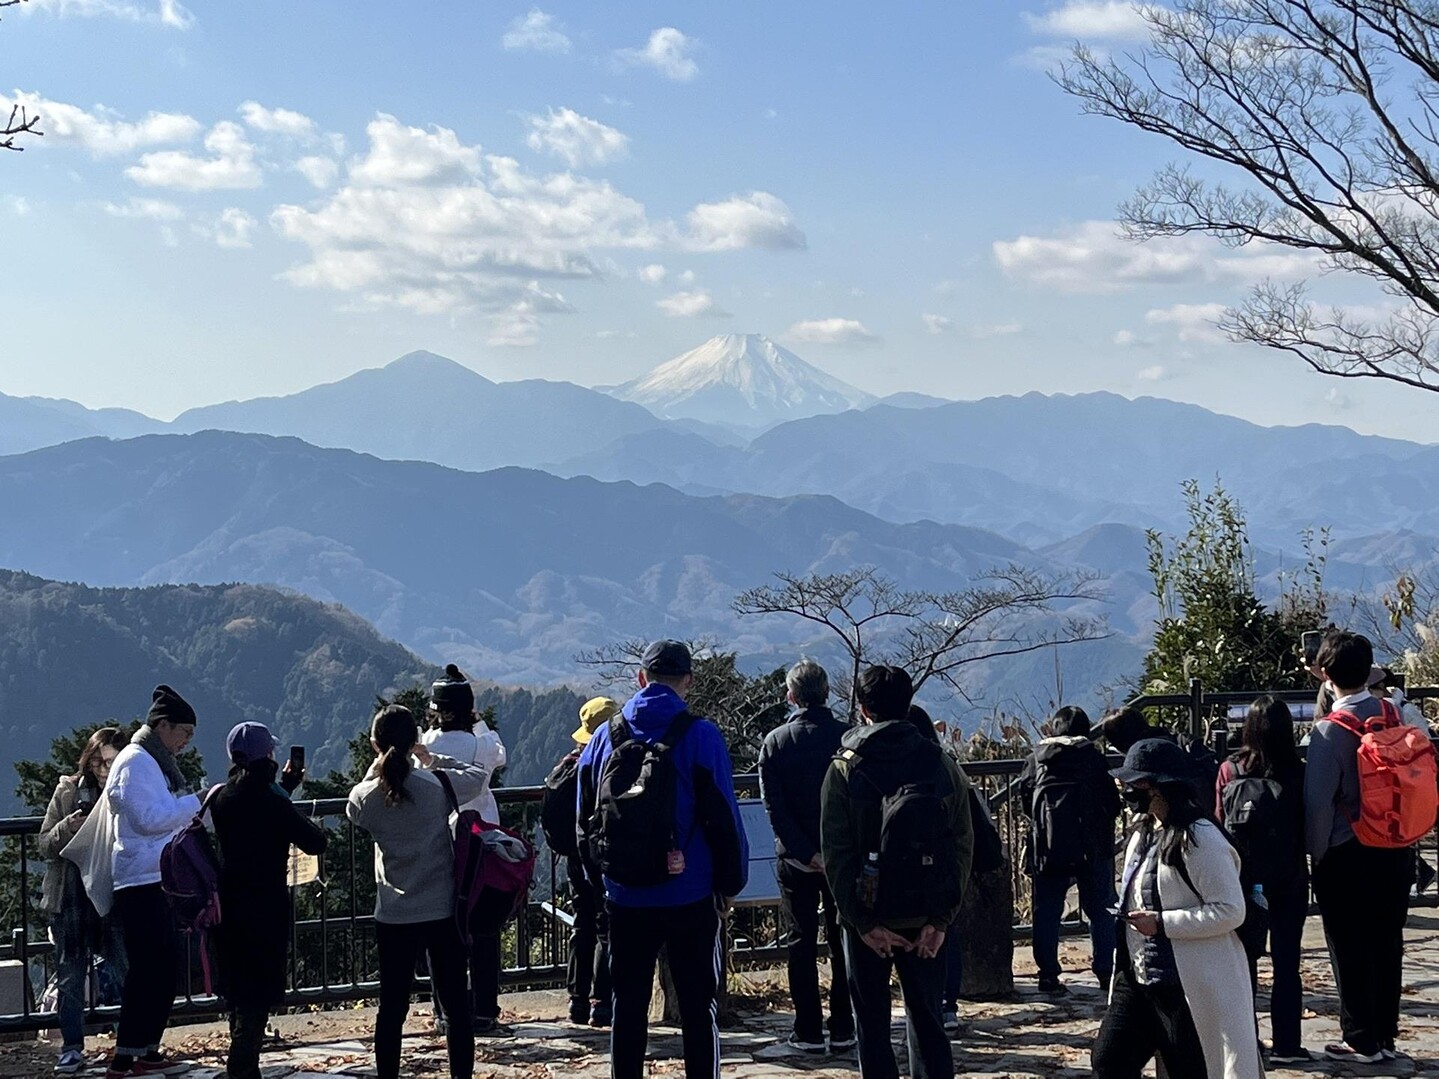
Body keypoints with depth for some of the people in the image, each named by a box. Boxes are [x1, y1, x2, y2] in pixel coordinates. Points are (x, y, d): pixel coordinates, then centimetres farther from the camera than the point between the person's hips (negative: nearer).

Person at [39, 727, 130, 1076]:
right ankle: (72, 1047, 18)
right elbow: (45, 845, 4)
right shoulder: (68, 792, 3)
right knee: (70, 978, 7)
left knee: (128, 972, -2)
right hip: (71, 900, 2)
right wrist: (68, 827, -16)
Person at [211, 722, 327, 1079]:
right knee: (259, 995, -2)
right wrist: (317, 828, 6)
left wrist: (285, 785, 28)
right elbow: (314, 843, -14)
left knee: (239, 994, 17)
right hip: (265, 910, -7)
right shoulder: (271, 802, -18)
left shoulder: (222, 798, 3)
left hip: (230, 908, 7)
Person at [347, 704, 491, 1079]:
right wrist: (433, 759, 10)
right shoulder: (438, 785, -11)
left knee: (392, 1008, 10)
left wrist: (378, 767, 11)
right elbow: (479, 776, 8)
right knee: (455, 1005, 8)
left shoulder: (366, 796, -8)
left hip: (393, 918, 1)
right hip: (443, 912, -1)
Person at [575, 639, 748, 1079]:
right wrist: (731, 881, 3)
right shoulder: (700, 736, -8)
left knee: (628, 1006, 11)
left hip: (623, 898, 3)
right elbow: (722, 816, -8)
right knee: (698, 1007, 4)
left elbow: (583, 819, 11)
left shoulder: (605, 737, 5)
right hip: (689, 897, -3)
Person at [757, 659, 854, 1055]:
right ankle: (842, 1030, 10)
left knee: (802, 945, 6)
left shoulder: (775, 741, -3)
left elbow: (775, 807, -9)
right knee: (843, 942, 9)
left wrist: (806, 853, -11)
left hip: (796, 859, 0)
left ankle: (808, 1031, 6)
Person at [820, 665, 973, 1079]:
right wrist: (941, 919, -3)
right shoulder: (941, 764, -1)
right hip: (925, 918, 2)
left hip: (868, 918, -2)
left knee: (872, 1028, 7)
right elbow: (961, 847, -4)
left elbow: (836, 854, -10)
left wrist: (864, 923, -8)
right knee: (927, 1022, 11)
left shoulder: (845, 768, -6)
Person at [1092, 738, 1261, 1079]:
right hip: (1137, 976, 9)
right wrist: (1126, 914, 6)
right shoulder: (1143, 834, 12)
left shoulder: (1200, 839, -16)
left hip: (1192, 986, -9)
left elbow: (1230, 910, -20)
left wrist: (1162, 923, -22)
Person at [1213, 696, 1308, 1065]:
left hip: (1243, 879, 0)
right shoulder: (1298, 773, -9)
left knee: (1245, 959, 10)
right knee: (1287, 962, 9)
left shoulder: (1230, 771, -8)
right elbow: (1309, 829, -4)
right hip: (1290, 880, 0)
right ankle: (1286, 1044, 10)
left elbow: (1220, 824, -3)